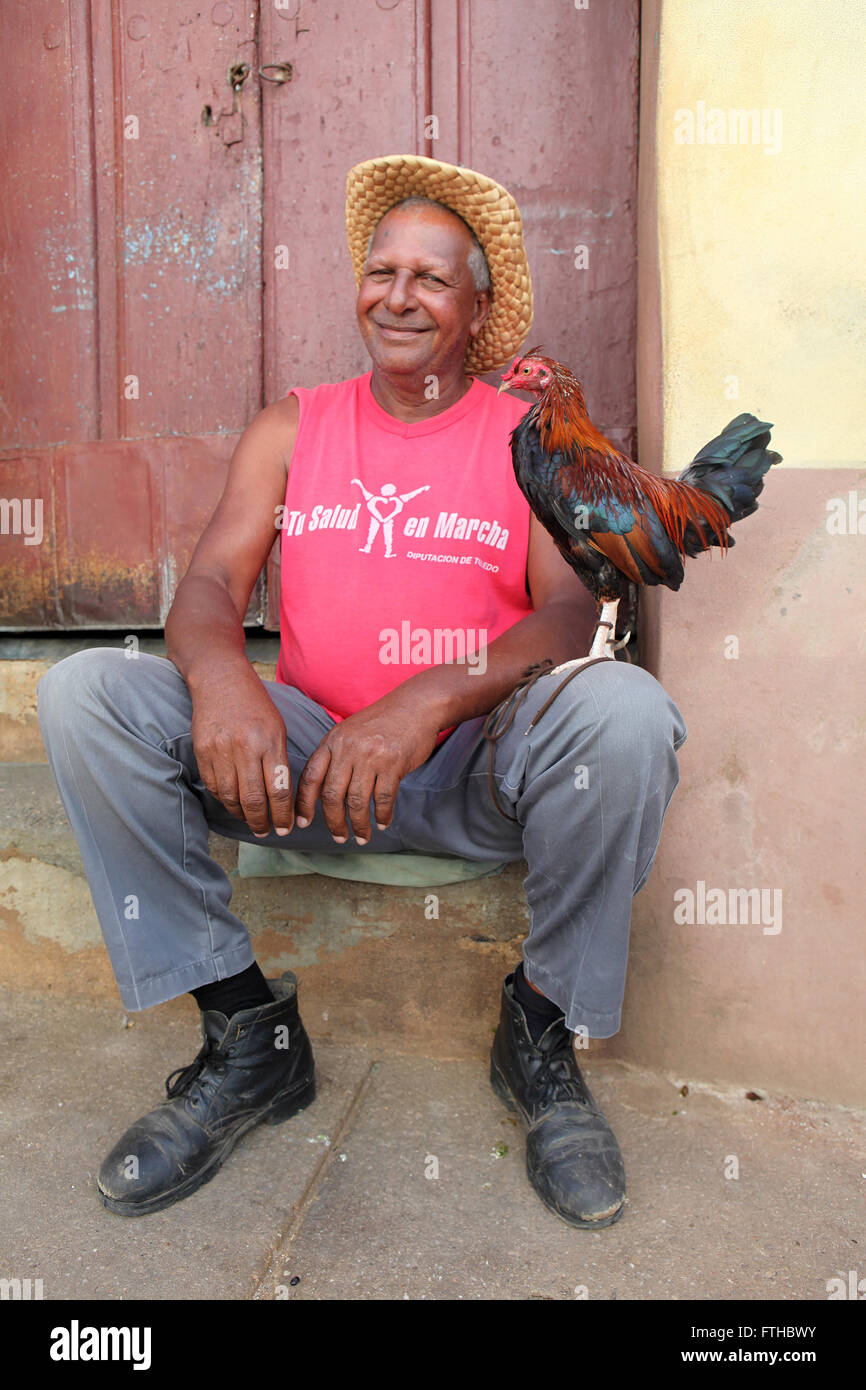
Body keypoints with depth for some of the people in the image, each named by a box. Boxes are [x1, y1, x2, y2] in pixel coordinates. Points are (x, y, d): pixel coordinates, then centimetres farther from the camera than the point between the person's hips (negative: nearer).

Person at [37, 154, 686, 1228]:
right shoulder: (291, 430, 12)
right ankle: (248, 1035, -5)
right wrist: (219, 670, -25)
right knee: (82, 693, -16)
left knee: (624, 710, -32)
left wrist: (434, 699, -28)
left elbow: (572, 613, -9)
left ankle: (542, 1029, -6)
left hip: (481, 772, -1)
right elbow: (209, 583, 1)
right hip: (306, 764, 2)